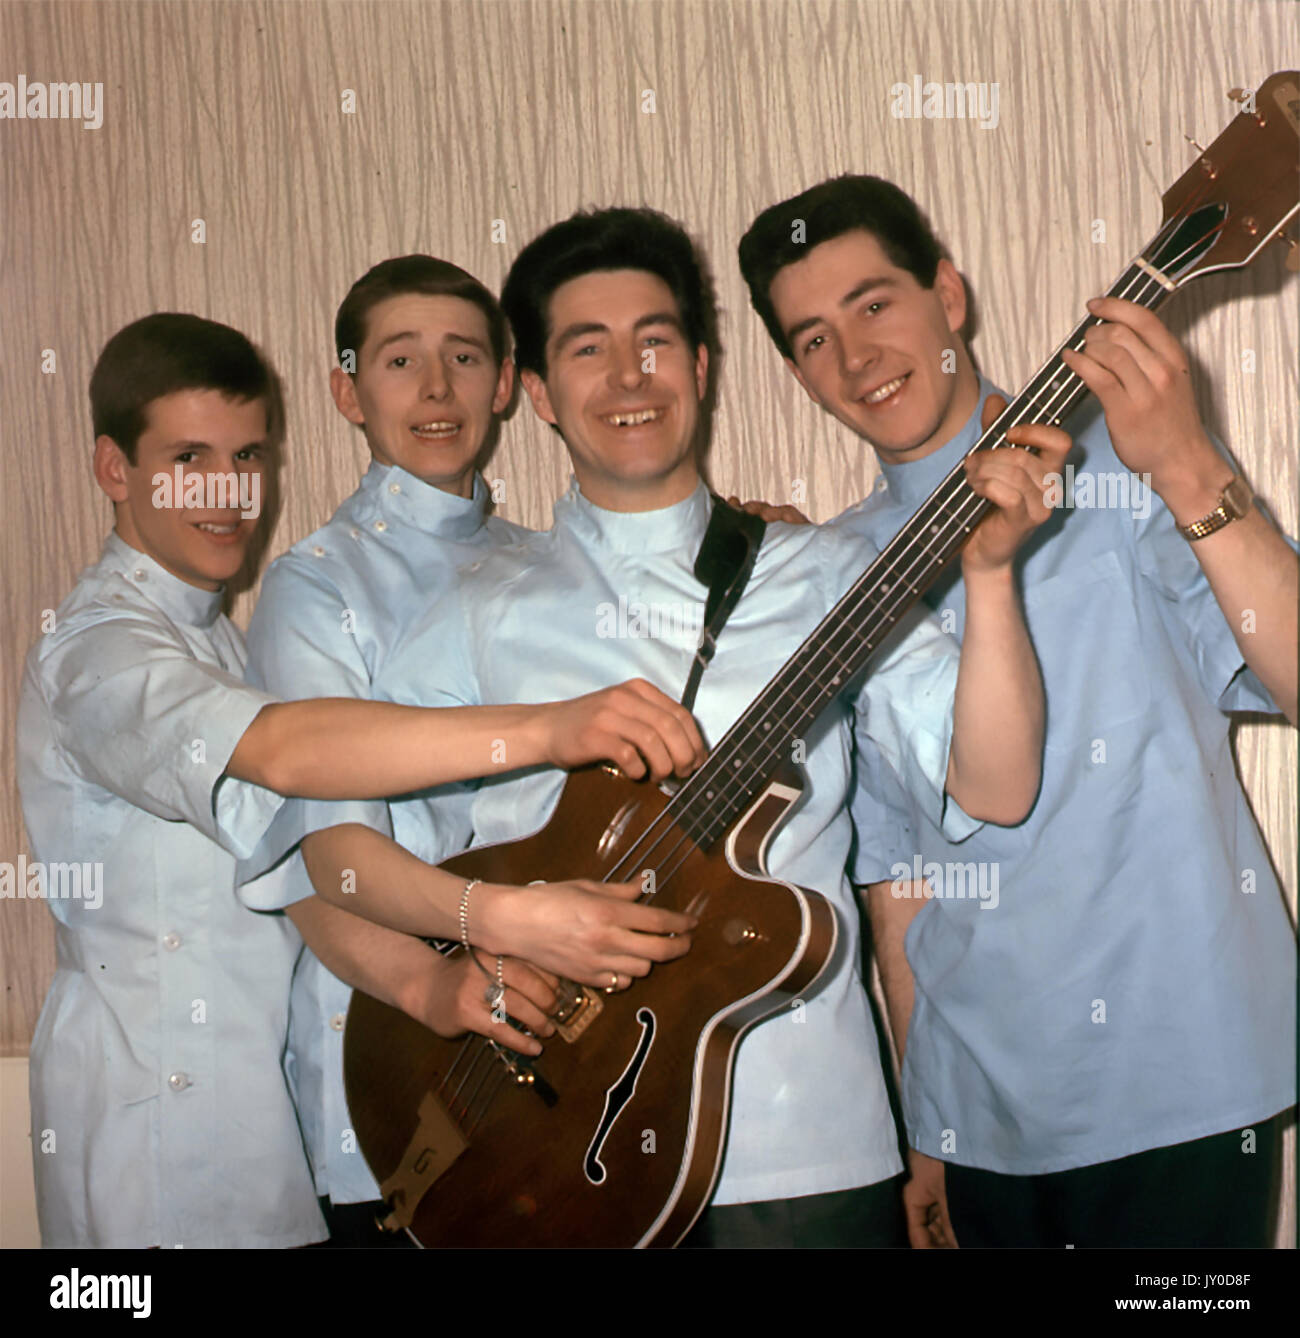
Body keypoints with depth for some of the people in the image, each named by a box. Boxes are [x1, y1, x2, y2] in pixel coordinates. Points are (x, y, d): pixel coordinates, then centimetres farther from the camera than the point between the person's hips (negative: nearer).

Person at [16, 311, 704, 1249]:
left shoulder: (211, 636, 14)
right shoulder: (100, 654, -18)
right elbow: (278, 749, -38)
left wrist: (478, 914, 4)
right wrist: (546, 731, -46)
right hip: (166, 1132, -8)